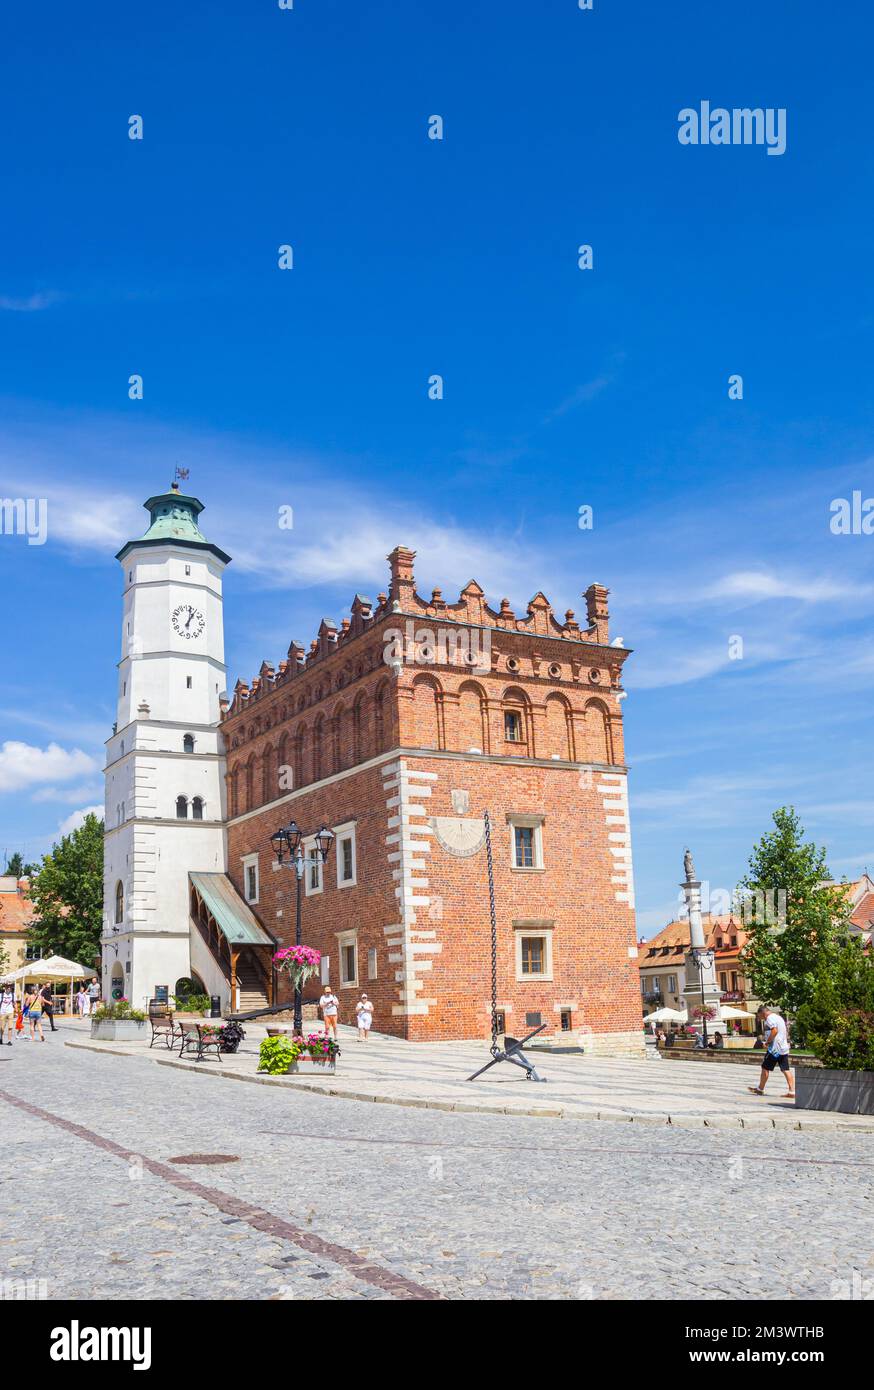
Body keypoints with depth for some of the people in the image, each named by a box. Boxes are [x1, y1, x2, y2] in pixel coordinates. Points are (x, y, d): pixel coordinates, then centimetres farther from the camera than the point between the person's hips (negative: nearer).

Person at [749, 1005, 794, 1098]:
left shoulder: (770, 1018, -9)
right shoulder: (779, 1017, 20)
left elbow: (774, 1031, -23)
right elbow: (786, 1033, 23)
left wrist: (767, 1042, -14)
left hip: (774, 1048, -9)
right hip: (784, 1048, 9)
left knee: (765, 1068, 4)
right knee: (786, 1070, 3)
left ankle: (760, 1089, 13)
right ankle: (792, 1091, -5)